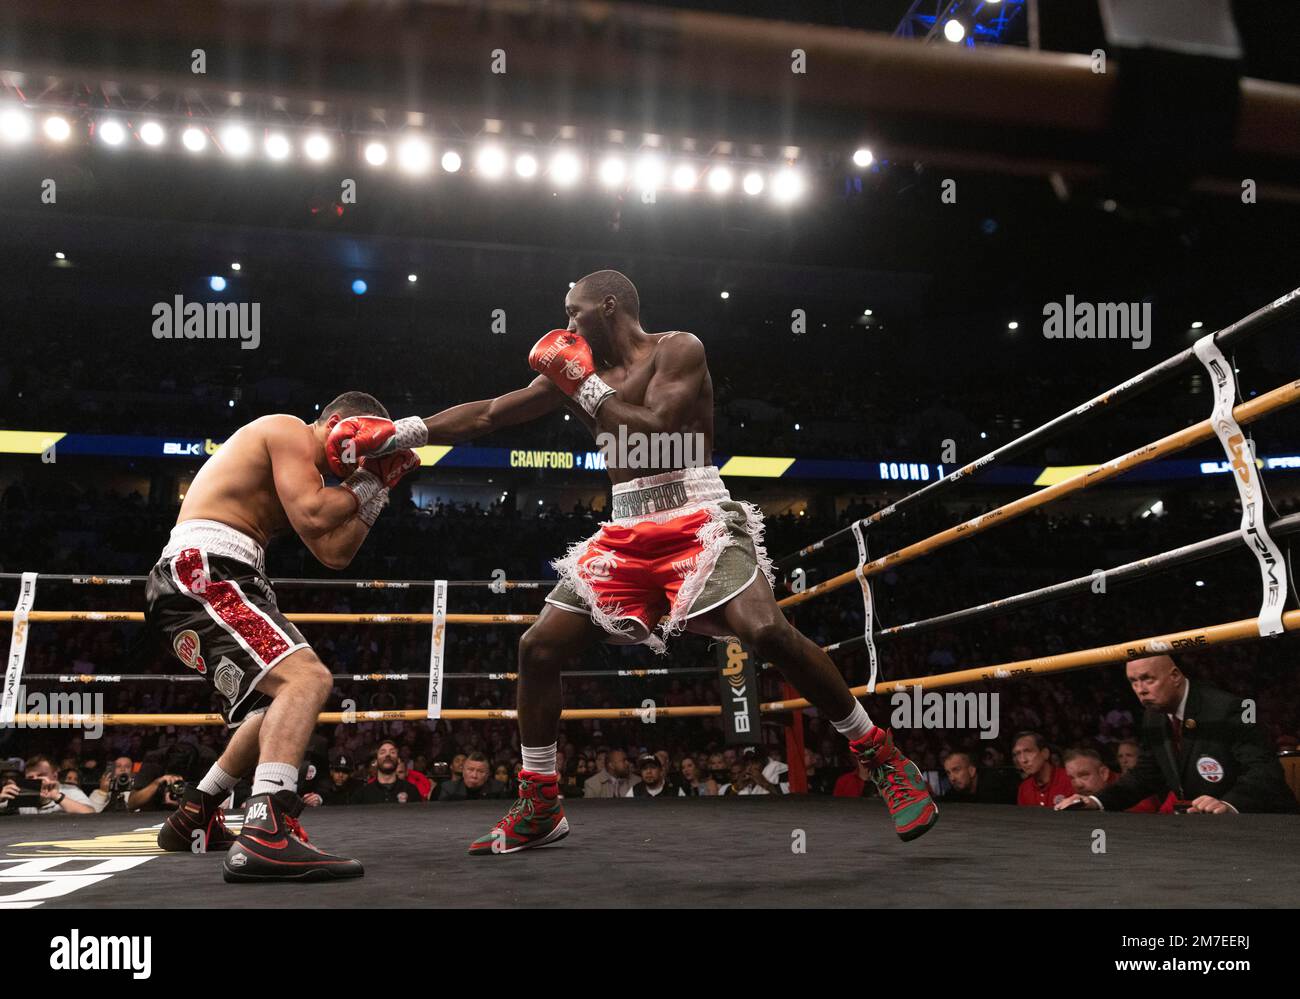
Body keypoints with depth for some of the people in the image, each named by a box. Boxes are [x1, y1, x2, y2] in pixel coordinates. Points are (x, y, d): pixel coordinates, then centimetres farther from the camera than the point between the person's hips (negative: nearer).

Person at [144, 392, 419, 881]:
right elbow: (312, 518, -17)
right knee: (307, 677, -27)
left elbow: (334, 553, 18)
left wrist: (378, 487, 15)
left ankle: (192, 818, 32)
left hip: (202, 582, 11)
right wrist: (364, 484, -1)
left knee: (279, 702, 24)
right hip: (202, 571, -11)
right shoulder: (290, 431, -2)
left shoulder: (303, 472, 26)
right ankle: (265, 835, -41)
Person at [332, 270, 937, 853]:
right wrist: (394, 434, 9)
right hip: (626, 535, 7)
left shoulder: (678, 349, 0)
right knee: (537, 648, 1)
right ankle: (540, 808, 14)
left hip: (695, 521, -6)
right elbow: (486, 415, 16)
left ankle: (884, 760, -10)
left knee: (767, 632, -26)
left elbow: (656, 431, -17)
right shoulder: (580, 371, 17)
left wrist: (586, 387, -8)